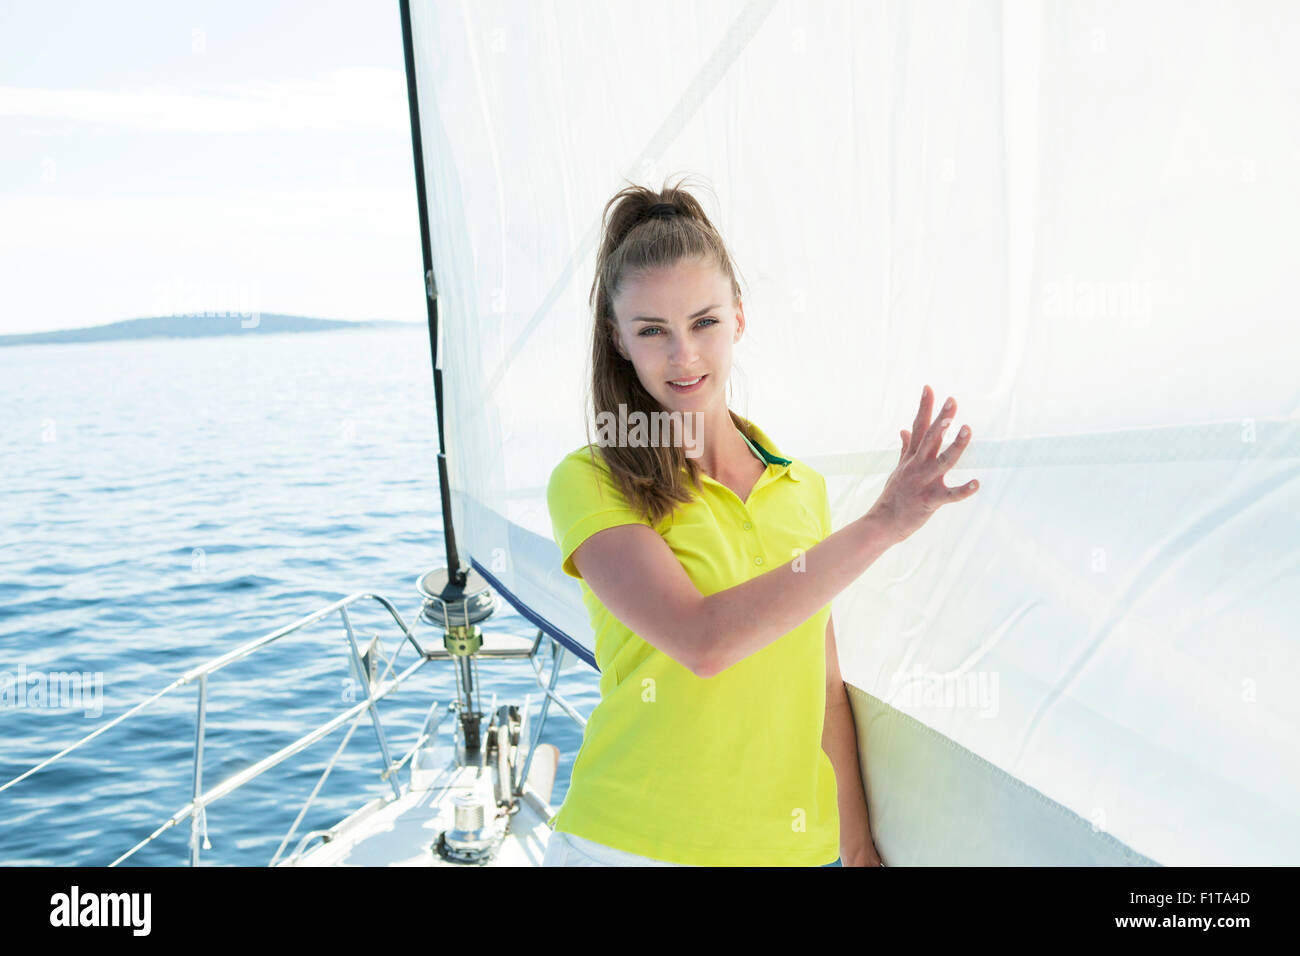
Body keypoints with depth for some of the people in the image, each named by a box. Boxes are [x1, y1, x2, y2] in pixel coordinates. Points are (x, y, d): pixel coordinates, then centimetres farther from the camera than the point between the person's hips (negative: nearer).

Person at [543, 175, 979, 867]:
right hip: (628, 843, -4)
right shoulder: (589, 482, -9)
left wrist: (859, 847, 8)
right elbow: (702, 640, -22)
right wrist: (882, 524, -20)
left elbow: (824, 687, 8)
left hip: (788, 845, 4)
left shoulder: (801, 488, 6)